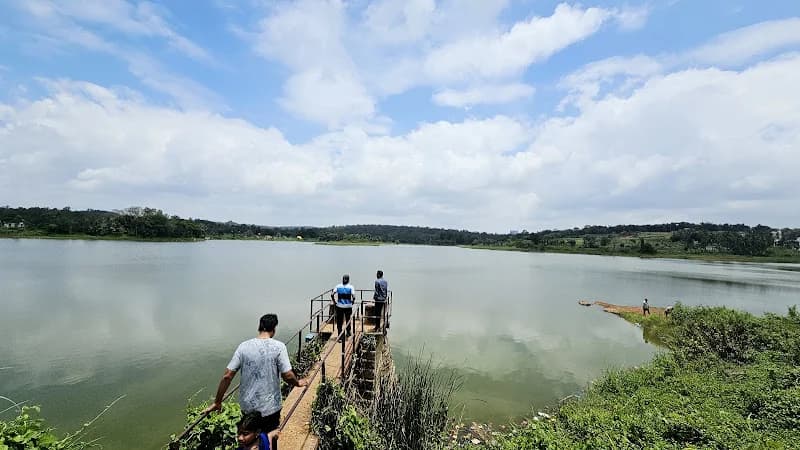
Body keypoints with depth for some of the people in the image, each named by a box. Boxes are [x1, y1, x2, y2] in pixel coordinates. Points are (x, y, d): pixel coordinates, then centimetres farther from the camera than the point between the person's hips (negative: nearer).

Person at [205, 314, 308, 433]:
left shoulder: (243, 346, -6)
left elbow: (227, 376, -6)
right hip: (269, 407, -3)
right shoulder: (278, 346, -15)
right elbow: (287, 375, -16)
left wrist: (217, 402, 5)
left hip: (247, 406, 3)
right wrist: (298, 383, 4)